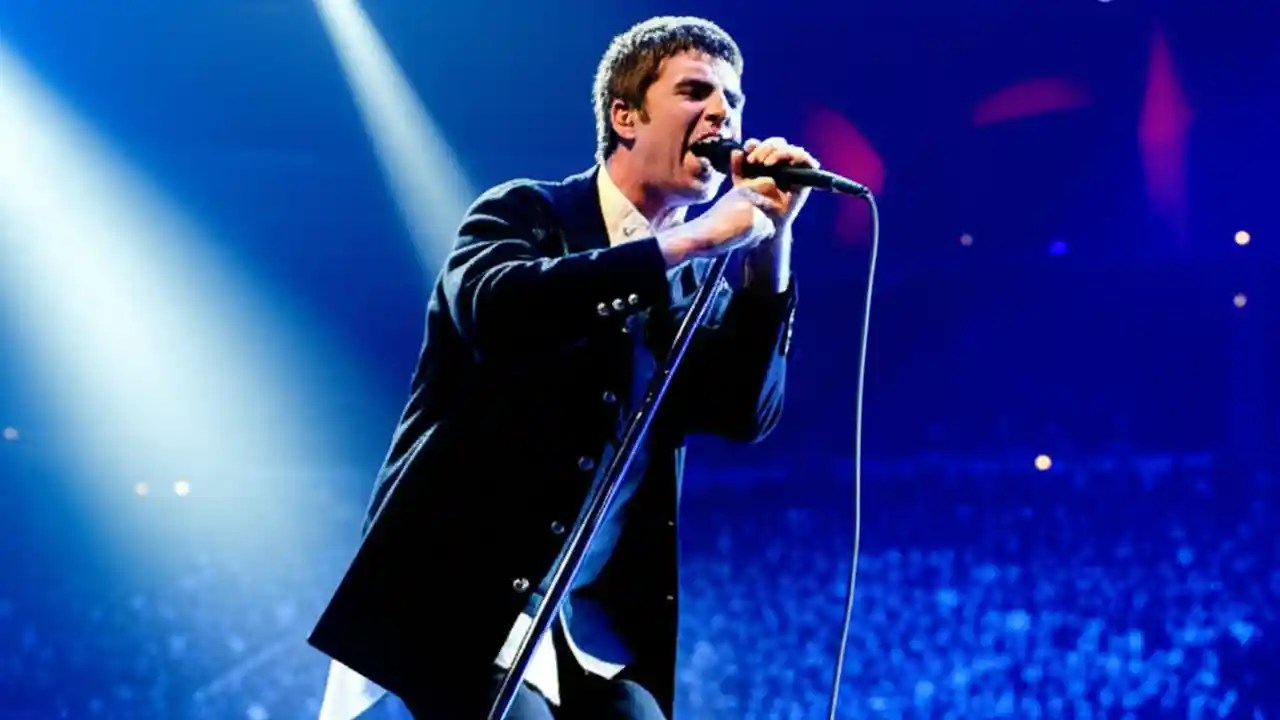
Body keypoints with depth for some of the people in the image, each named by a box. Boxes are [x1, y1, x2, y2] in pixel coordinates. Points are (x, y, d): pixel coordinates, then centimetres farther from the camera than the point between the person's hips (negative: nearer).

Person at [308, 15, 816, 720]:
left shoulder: (699, 280, 13)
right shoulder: (525, 213, 0)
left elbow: (747, 414, -2)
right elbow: (496, 305, -23)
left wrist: (771, 239, -10)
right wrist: (691, 239, -22)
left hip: (602, 628, 5)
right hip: (462, 601, -5)